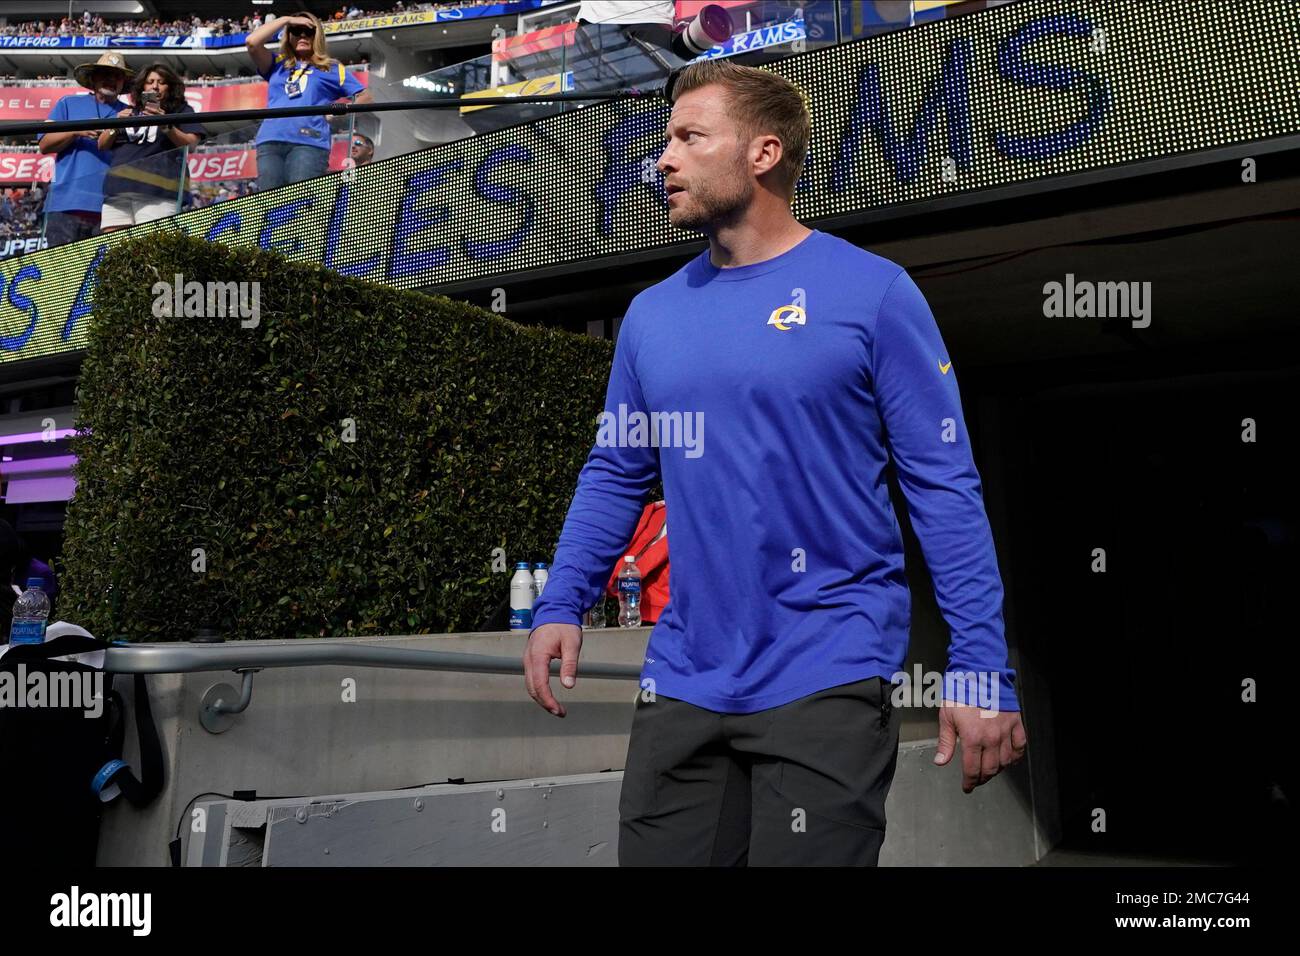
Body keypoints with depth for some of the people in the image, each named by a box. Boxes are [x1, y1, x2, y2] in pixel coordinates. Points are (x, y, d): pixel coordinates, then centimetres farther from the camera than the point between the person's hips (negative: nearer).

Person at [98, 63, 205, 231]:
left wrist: (165, 125, -15)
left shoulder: (181, 111, 16)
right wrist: (115, 126, 6)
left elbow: (191, 144, 0)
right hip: (117, 189, 5)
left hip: (156, 190, -5)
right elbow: (102, 145, 25)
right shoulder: (131, 111, 28)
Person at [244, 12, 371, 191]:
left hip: (309, 143, -3)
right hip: (270, 141, 3)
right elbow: (252, 42, 9)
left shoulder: (332, 68, 19)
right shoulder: (277, 65, 25)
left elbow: (364, 97, 16)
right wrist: (285, 20, 14)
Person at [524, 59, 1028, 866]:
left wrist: (981, 670, -12)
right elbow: (616, 474, 15)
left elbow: (946, 486, -7)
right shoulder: (651, 315, 8)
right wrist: (561, 604, 1)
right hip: (681, 685, 5)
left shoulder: (873, 292, -6)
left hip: (829, 682, -4)